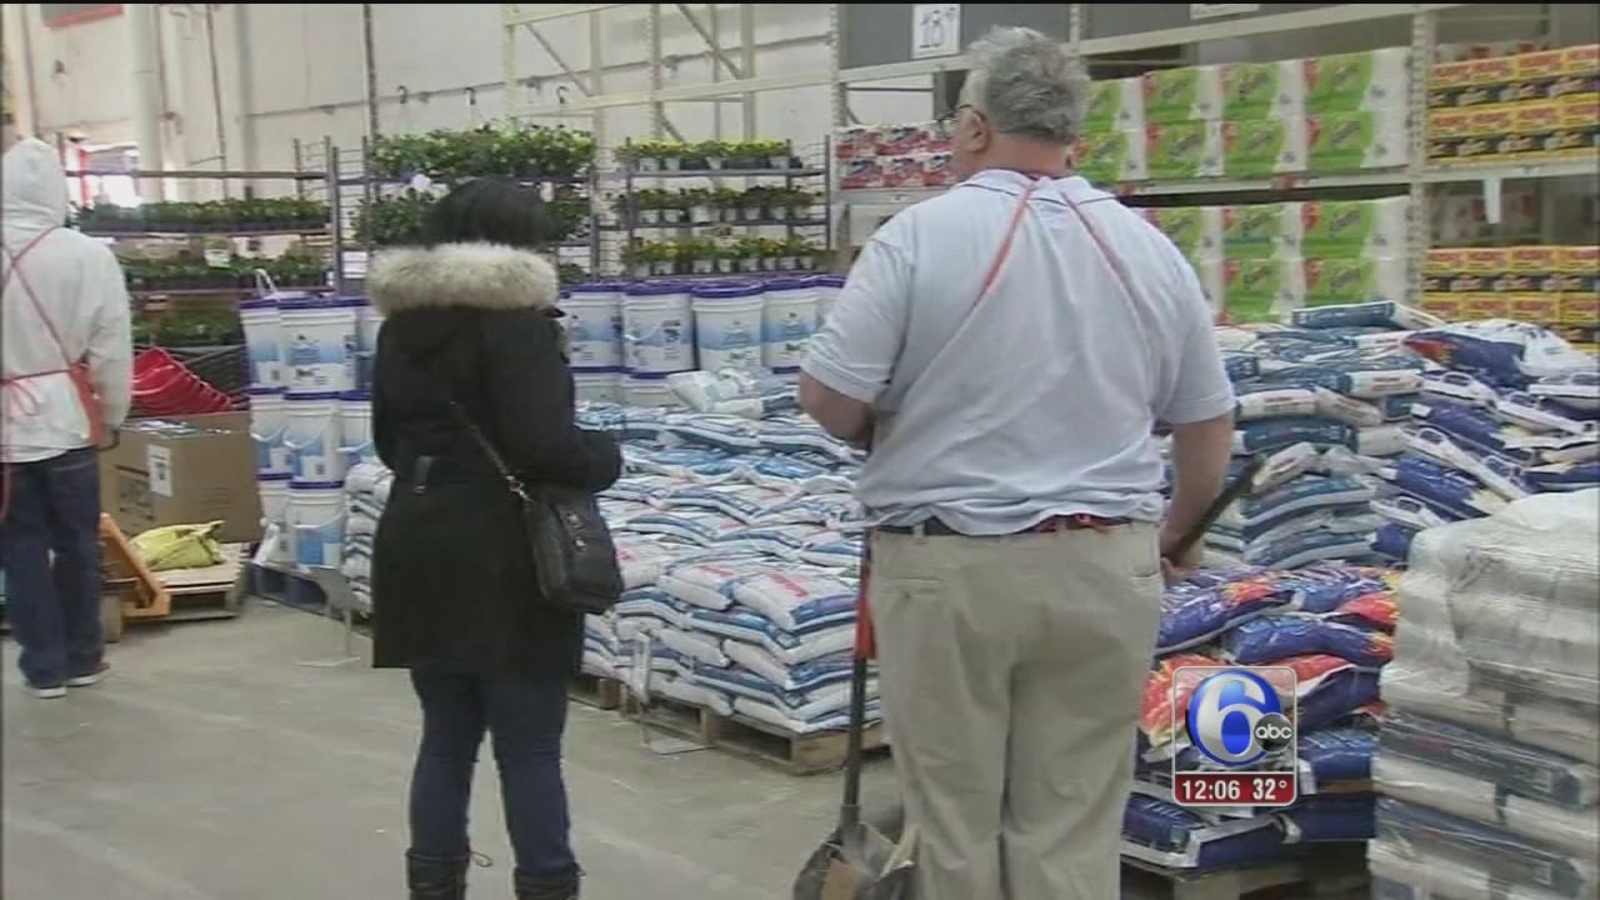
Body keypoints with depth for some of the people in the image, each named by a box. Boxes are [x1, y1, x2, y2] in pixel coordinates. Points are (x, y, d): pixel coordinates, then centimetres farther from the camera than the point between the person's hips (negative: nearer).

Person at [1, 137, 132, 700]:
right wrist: (113, 413, 8)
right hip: (66, 418, 0)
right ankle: (82, 658, 22)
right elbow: (112, 347, -6)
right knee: (77, 542, 12)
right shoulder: (89, 255, -10)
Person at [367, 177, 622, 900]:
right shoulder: (515, 317, -13)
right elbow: (545, 448, -21)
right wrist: (606, 458, -3)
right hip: (502, 557, -7)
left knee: (446, 734, 16)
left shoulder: (403, 320, 10)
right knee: (529, 747, 2)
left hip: (417, 547, 7)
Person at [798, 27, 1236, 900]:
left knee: (955, 822, 9)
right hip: (1104, 567, 4)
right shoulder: (1150, 248, 5)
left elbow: (829, 400, -11)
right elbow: (1208, 424, 12)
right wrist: (1175, 533, 28)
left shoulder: (921, 233, -9)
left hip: (947, 567, -3)